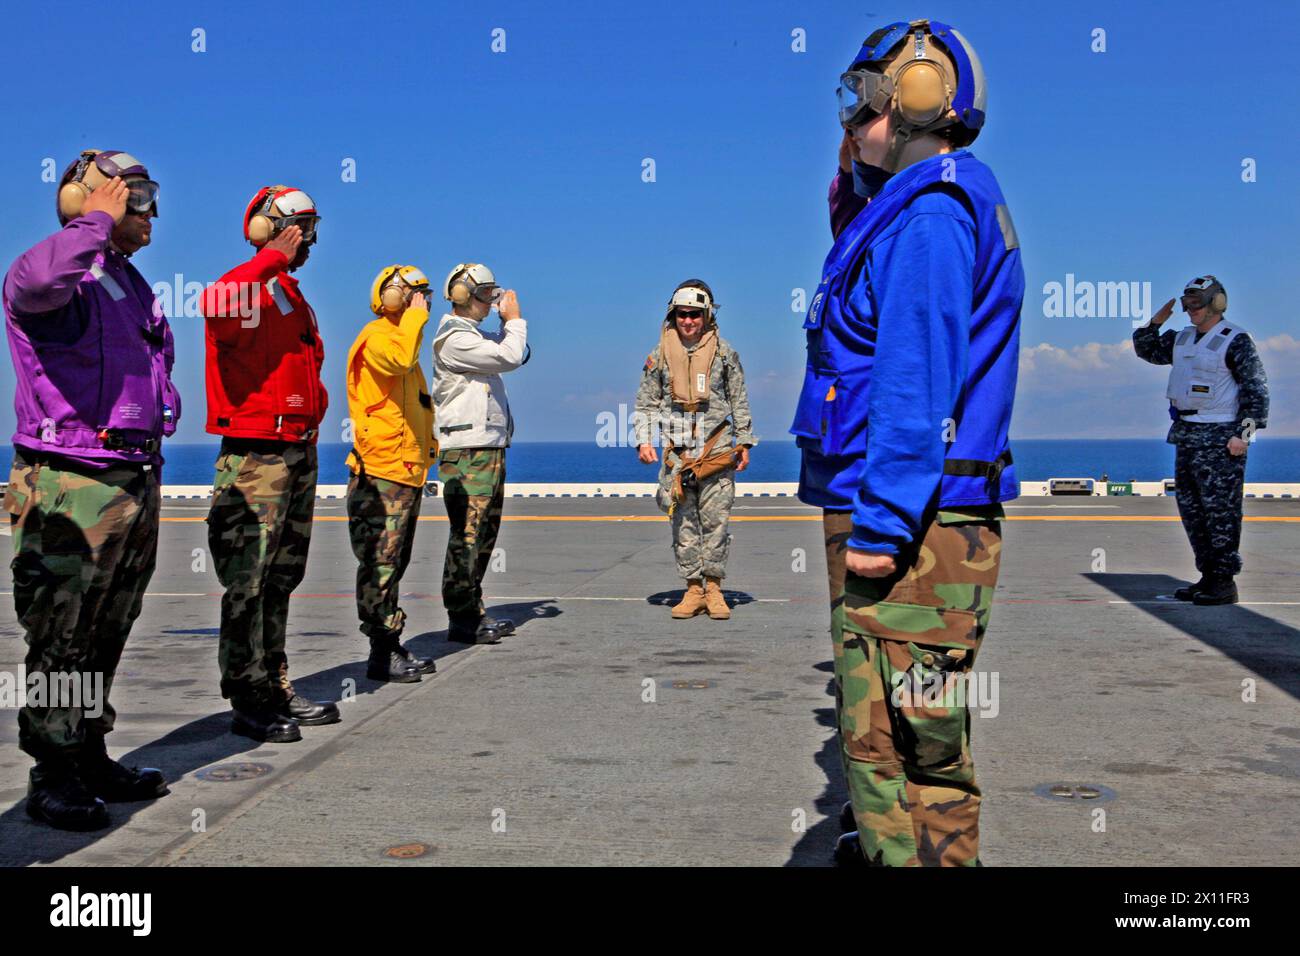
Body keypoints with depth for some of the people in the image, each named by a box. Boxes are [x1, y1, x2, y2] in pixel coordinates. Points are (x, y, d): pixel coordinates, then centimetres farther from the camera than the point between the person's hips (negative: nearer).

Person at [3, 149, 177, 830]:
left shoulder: (130, 281, 18)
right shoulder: (65, 276, -10)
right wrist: (97, 218, -22)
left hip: (135, 480, 9)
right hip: (73, 488, -9)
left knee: (105, 640, 16)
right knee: (62, 641, -1)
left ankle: (91, 760, 27)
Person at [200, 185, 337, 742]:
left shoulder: (292, 295, 20)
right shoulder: (248, 285, -9)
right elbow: (217, 304, -35)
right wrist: (272, 257, -24)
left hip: (298, 452, 10)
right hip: (256, 454, -9)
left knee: (282, 577, 14)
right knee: (248, 582, -4)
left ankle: (276, 687, 23)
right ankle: (247, 701, 2)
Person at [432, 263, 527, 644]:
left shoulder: (477, 335, 20)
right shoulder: (455, 339, -12)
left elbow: (518, 355, 28)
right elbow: (509, 358, -18)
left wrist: (508, 323, 14)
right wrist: (514, 319, -2)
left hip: (490, 448, 10)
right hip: (467, 451, -10)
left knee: (485, 531, 13)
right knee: (467, 534, -9)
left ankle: (473, 611, 20)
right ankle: (462, 619, -5)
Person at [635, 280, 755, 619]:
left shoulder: (724, 352, 5)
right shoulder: (660, 355, 7)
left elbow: (739, 401, 11)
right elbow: (645, 403, 11)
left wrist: (744, 443, 8)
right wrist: (643, 441, -1)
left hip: (716, 449, -1)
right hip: (678, 452, 1)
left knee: (715, 520, -1)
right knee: (684, 523, 3)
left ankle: (713, 588, 8)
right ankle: (693, 590, 10)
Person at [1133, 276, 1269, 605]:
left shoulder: (1236, 340, -7)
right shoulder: (1181, 339, 15)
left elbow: (1256, 389, -10)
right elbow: (1145, 349, 27)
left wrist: (1244, 433, -16)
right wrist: (1157, 319, 10)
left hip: (1219, 438, -8)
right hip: (1186, 435, 8)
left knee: (1220, 510, -6)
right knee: (1190, 507, 11)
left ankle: (1225, 583, -1)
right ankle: (1208, 575, 19)